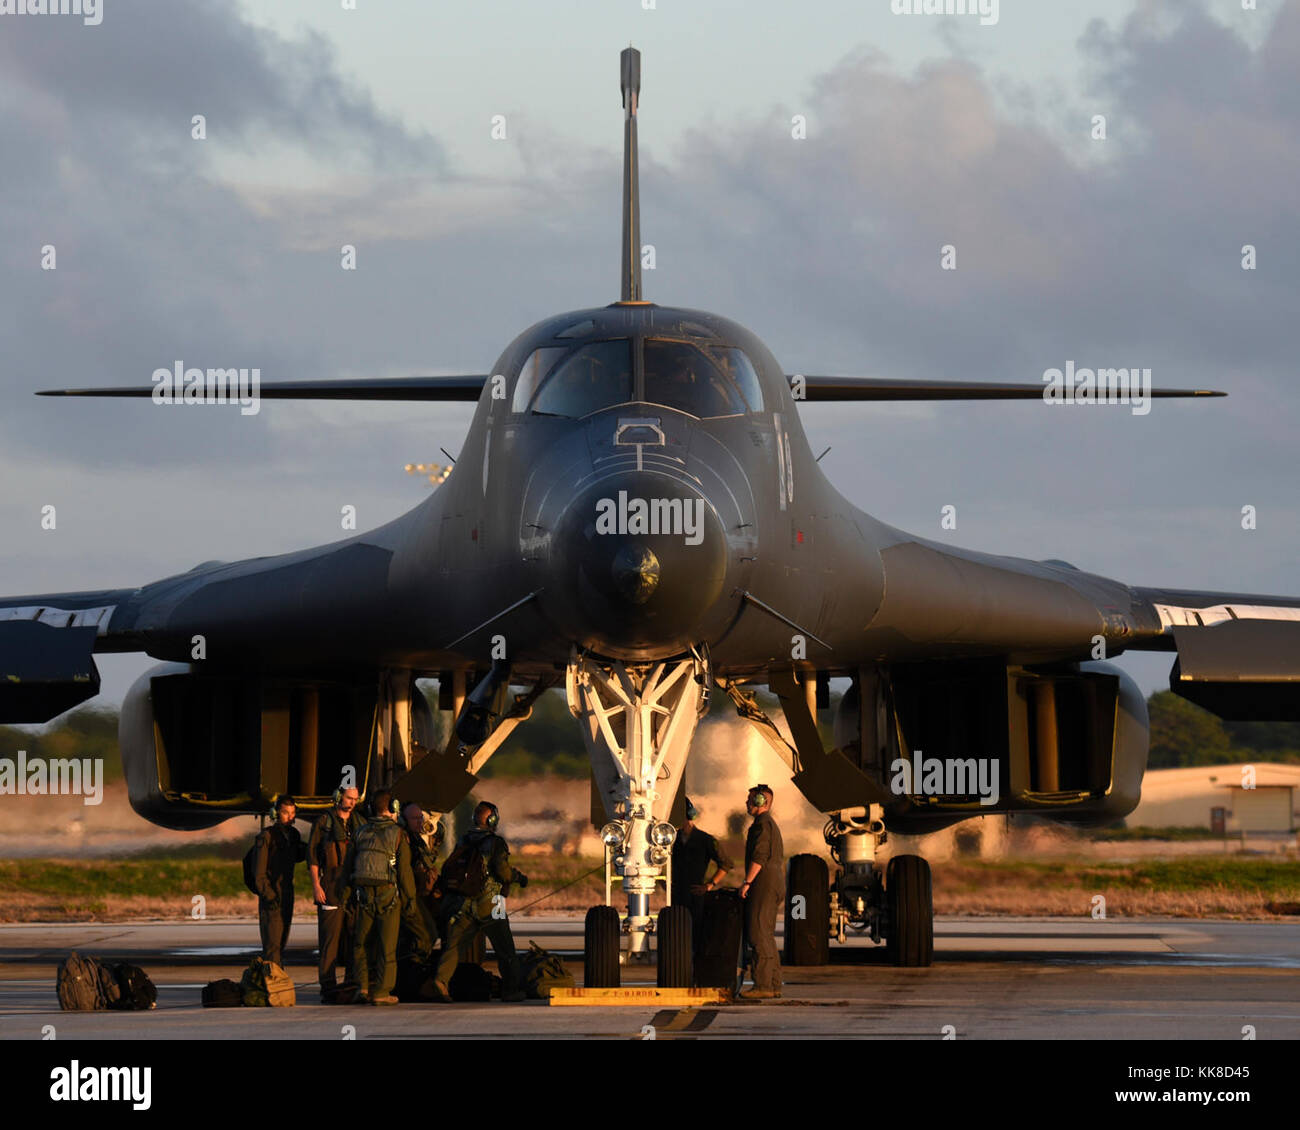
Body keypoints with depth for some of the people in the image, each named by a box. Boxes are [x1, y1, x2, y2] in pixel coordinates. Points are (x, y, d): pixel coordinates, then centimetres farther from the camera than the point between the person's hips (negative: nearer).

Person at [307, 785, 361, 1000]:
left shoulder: (360, 823, 15)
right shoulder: (323, 824, 2)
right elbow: (312, 856, 0)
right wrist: (316, 884, -9)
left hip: (355, 889, 4)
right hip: (331, 889, -4)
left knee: (355, 936, 4)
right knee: (330, 937, -5)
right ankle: (328, 985, -4)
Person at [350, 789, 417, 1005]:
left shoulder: (361, 833, 7)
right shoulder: (397, 834, -7)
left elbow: (352, 865, 10)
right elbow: (404, 869, -8)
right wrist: (411, 896, 2)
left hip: (364, 895, 4)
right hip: (388, 894, -4)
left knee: (362, 943, 13)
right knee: (386, 945, 1)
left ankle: (363, 986, 4)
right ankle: (381, 992, 1)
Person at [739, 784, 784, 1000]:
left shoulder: (762, 824, -10)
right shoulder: (772, 824, 22)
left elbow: (759, 856, -19)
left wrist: (747, 882, -18)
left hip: (764, 884, -11)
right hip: (776, 884, 11)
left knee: (759, 935, -12)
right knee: (767, 935, 12)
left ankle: (763, 986, -16)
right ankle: (774, 985, 11)